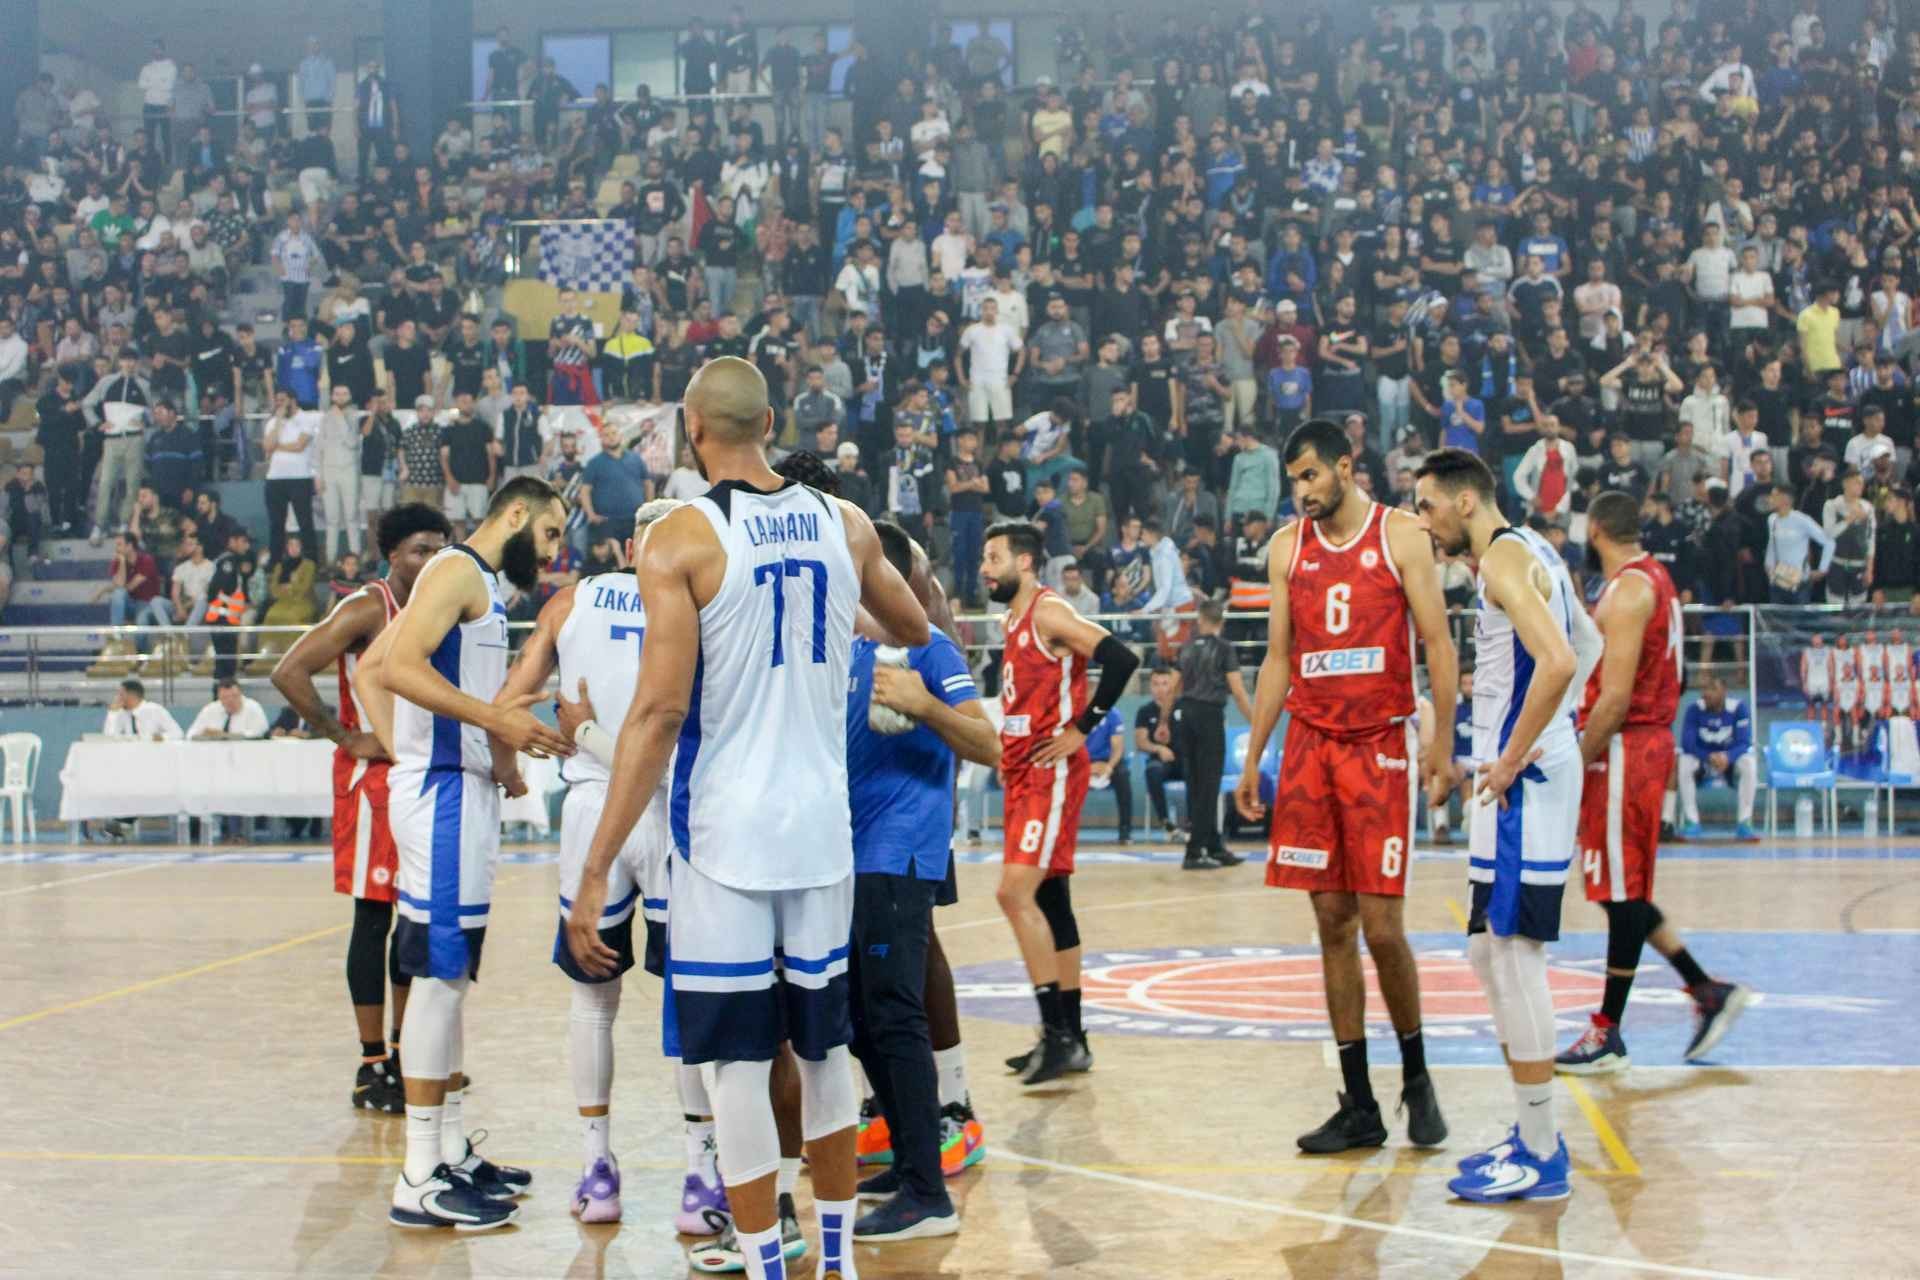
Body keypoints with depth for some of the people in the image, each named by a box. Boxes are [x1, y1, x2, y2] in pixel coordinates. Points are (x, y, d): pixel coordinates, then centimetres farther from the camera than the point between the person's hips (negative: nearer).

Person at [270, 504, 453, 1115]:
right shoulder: (367, 609, -13)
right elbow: (289, 673, -21)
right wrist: (346, 738, -18)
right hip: (374, 776, -8)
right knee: (374, 916, -4)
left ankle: (404, 1051, 23)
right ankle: (372, 1066, 0)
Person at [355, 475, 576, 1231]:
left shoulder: (479, 583, 19)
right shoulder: (460, 571, -10)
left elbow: (370, 671, 21)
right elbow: (400, 668, -23)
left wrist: (401, 753, 13)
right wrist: (497, 720, -27)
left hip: (465, 788, 11)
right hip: (445, 792, -11)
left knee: (450, 975, 14)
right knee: (439, 973, -8)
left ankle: (453, 1153, 21)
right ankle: (420, 1180, -6)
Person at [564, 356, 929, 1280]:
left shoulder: (680, 540, -10)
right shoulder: (844, 524, 5)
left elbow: (660, 712, -16)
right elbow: (916, 632, 23)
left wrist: (596, 874, -14)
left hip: (725, 836, -5)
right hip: (823, 824, 5)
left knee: (735, 1064, 1)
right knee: (824, 1047, 17)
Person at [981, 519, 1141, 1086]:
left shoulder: (1048, 612, -12)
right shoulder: (1016, 620, 16)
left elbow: (1121, 658, -23)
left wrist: (1081, 728, -19)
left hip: (1051, 774, -10)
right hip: (1023, 774, 10)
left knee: (1016, 892, -18)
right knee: (1048, 900, 11)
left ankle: (1058, 1032, -15)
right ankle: (1069, 1040, 16)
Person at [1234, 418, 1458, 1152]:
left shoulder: (1401, 538, -2)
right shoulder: (1287, 548, 10)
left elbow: (1437, 643, -4)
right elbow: (1278, 659, 14)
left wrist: (1442, 742, -13)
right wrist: (1251, 759, 10)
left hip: (1381, 746, -4)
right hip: (1310, 747, 4)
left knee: (1381, 926, -8)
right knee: (1333, 925, 3)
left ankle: (1417, 1077, 14)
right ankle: (1358, 1106, 9)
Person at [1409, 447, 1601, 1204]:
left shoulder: (1503, 558, -14)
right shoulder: (1531, 553, 17)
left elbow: (1558, 661, -28)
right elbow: (1586, 645, 30)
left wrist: (1512, 758, -20)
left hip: (1523, 782, -11)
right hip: (1538, 770, 11)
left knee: (1514, 956, -8)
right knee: (1491, 952, 16)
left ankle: (1541, 1160, -3)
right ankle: (1533, 1135, 21)